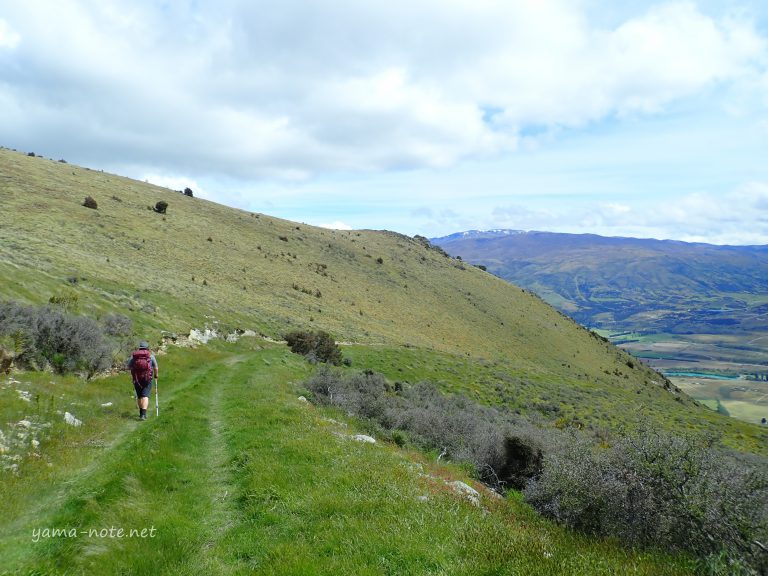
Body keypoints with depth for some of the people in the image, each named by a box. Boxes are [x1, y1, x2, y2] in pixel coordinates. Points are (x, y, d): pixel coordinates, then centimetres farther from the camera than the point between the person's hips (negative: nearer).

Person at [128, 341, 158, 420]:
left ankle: (141, 413, 28)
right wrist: (156, 375, 22)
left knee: (139, 396, 17)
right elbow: (155, 368, 3)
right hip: (147, 378, -2)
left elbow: (129, 367, 7)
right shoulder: (150, 355, 0)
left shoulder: (133, 356, 3)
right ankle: (143, 414, -19)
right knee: (145, 396, -6)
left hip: (136, 379, 3)